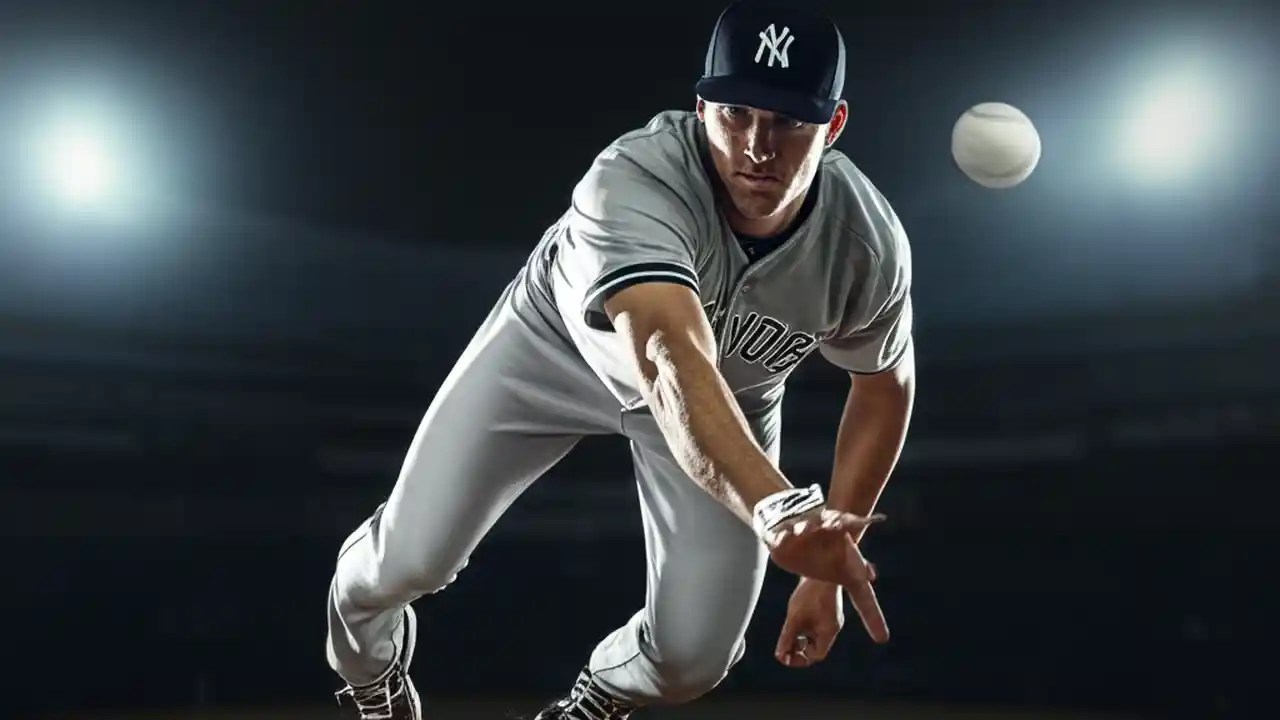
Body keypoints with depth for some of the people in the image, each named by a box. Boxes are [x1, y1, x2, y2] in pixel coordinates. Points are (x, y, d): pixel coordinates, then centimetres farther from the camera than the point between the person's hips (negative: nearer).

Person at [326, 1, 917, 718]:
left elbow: (887, 385, -8)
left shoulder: (870, 244, -29)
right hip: (558, 341, -2)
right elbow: (673, 362, -59)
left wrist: (828, 561, -9)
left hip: (733, 395, 3)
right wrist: (779, 508, -76)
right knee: (409, 559, -8)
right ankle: (367, 662, 34)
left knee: (691, 657, -7)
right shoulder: (635, 179, -42)